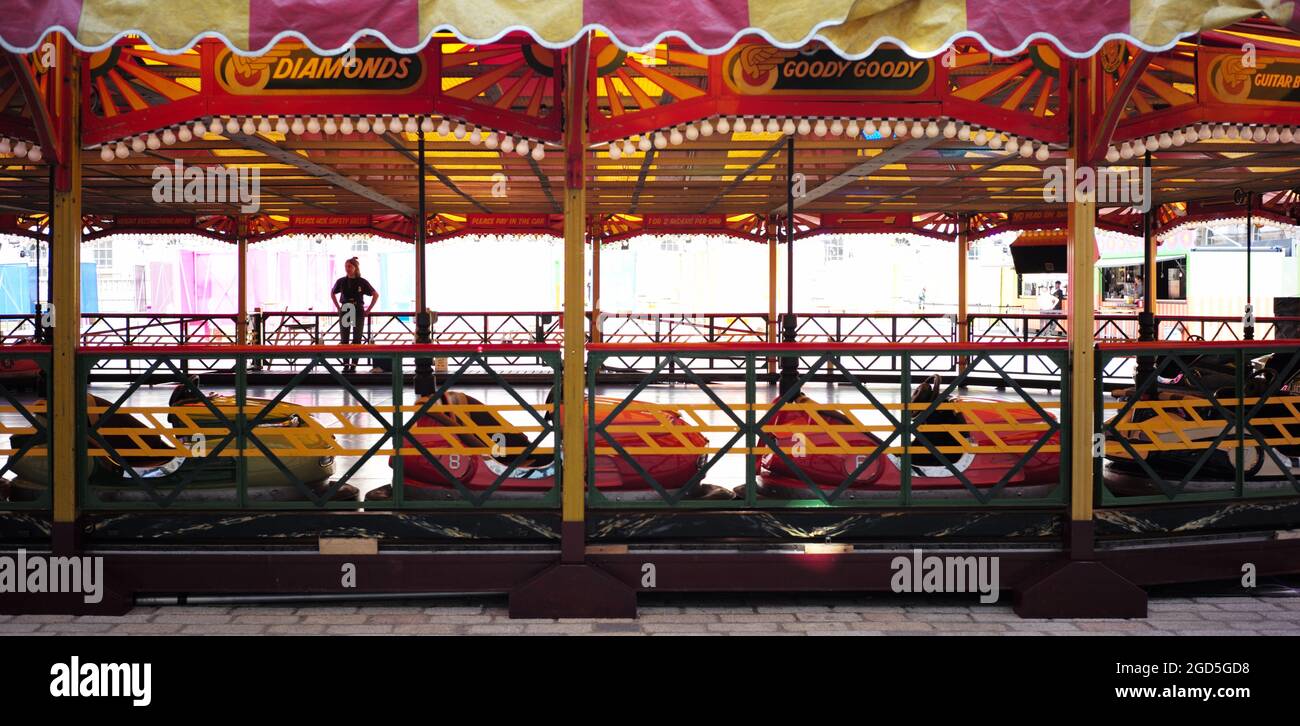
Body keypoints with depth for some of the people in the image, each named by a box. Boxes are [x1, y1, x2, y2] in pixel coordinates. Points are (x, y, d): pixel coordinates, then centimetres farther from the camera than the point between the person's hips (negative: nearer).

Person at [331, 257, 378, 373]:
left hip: (358, 312, -2)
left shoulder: (362, 282, -4)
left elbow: (376, 295, 3)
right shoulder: (341, 281, 2)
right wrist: (338, 307, 10)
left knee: (356, 339, 0)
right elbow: (332, 294, 20)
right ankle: (346, 364, 4)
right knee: (344, 339, 1)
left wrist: (368, 309, -1)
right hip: (344, 312, 2)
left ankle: (353, 365, 4)